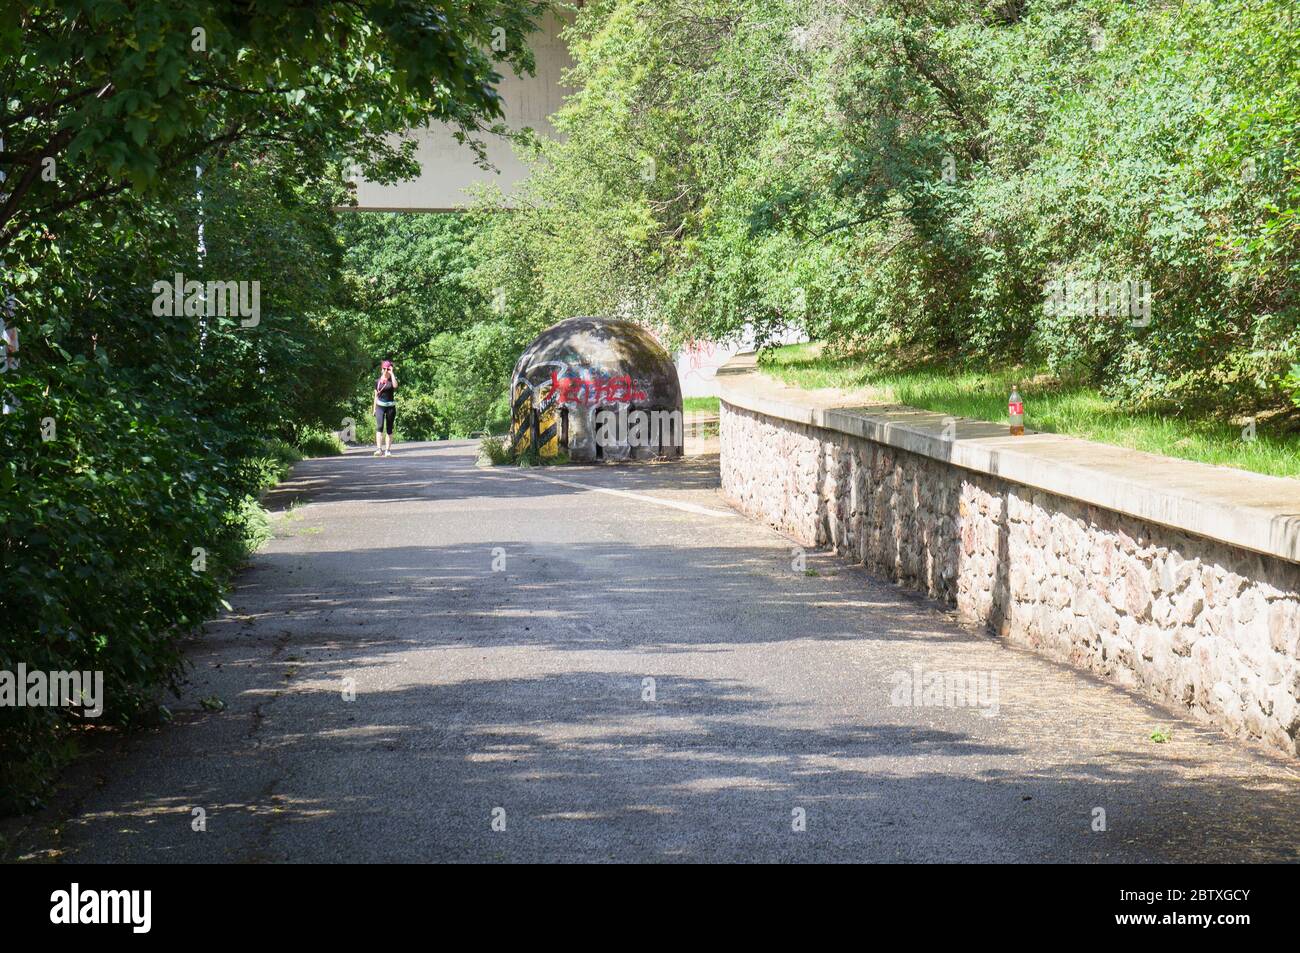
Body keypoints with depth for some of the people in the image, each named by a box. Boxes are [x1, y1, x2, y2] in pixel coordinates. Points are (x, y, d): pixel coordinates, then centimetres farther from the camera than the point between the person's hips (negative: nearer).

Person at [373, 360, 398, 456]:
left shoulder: (392, 379, 3)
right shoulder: (378, 381, 8)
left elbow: (395, 385, -22)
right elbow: (376, 395, 13)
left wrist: (391, 373, -14)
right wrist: (374, 409, 11)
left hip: (390, 406, 0)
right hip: (380, 406, 0)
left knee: (389, 429, 4)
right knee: (379, 427, -16)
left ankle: (388, 449, 9)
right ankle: (379, 448, -22)